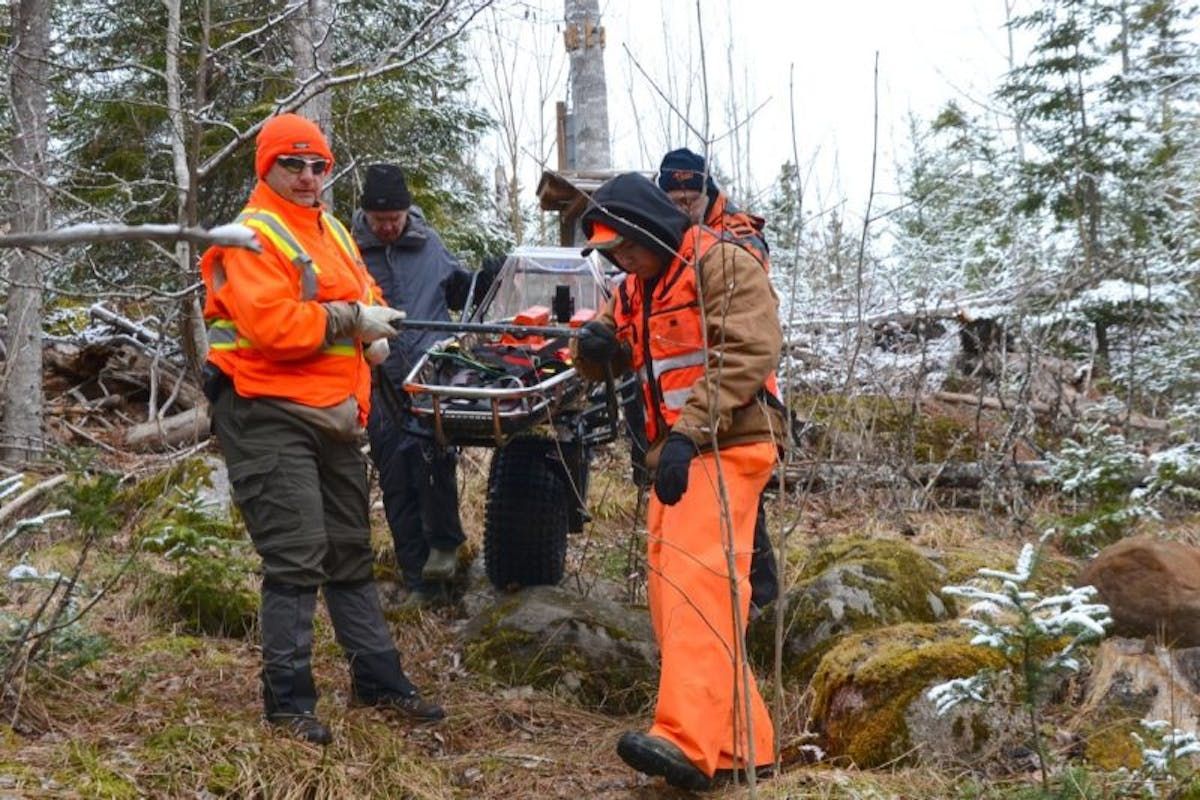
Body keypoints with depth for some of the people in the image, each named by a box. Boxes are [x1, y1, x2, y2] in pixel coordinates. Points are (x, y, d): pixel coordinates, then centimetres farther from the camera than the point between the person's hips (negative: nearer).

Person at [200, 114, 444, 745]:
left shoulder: (333, 232, 17)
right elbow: (269, 325, -23)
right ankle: (289, 701, -2)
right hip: (270, 415, -9)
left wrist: (375, 327, 2)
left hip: (335, 417, 9)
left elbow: (364, 292, 25)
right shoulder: (253, 237, -10)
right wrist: (350, 319, -19)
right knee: (296, 559, -10)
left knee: (351, 554, 15)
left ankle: (378, 679, 24)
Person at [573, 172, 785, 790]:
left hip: (724, 448, -9)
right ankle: (739, 745, 12)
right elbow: (604, 361, 20)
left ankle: (688, 743, -32)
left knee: (695, 582, -22)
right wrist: (595, 346, -6)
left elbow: (748, 353, -19)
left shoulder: (723, 265, -8)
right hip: (671, 457, 9)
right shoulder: (635, 290, 19)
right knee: (671, 595, 7)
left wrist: (689, 432, -25)